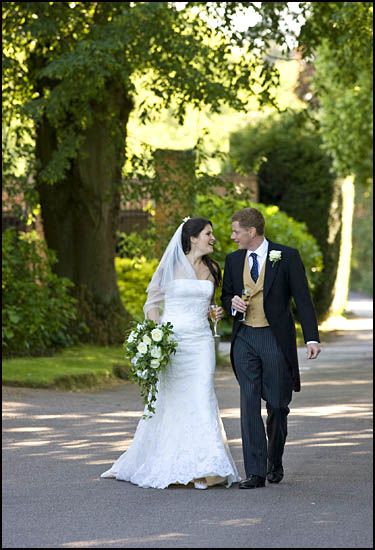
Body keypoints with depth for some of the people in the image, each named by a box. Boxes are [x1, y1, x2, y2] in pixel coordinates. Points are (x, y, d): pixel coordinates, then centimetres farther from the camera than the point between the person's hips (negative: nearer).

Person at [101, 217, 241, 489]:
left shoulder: (212, 269, 12)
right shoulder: (170, 267, -1)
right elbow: (152, 303, 2)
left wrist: (217, 314, 4)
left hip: (200, 342, 3)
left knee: (201, 401, -8)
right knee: (167, 403, 1)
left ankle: (202, 469, -8)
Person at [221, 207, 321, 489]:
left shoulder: (287, 256, -4)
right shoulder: (233, 260, 9)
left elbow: (303, 298, -5)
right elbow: (226, 296, 20)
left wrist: (312, 338, -12)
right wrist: (233, 303, -5)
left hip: (276, 339, -3)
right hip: (245, 339, 3)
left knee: (277, 405, 5)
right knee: (249, 403, -6)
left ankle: (275, 463, 27)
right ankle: (255, 472, -6)